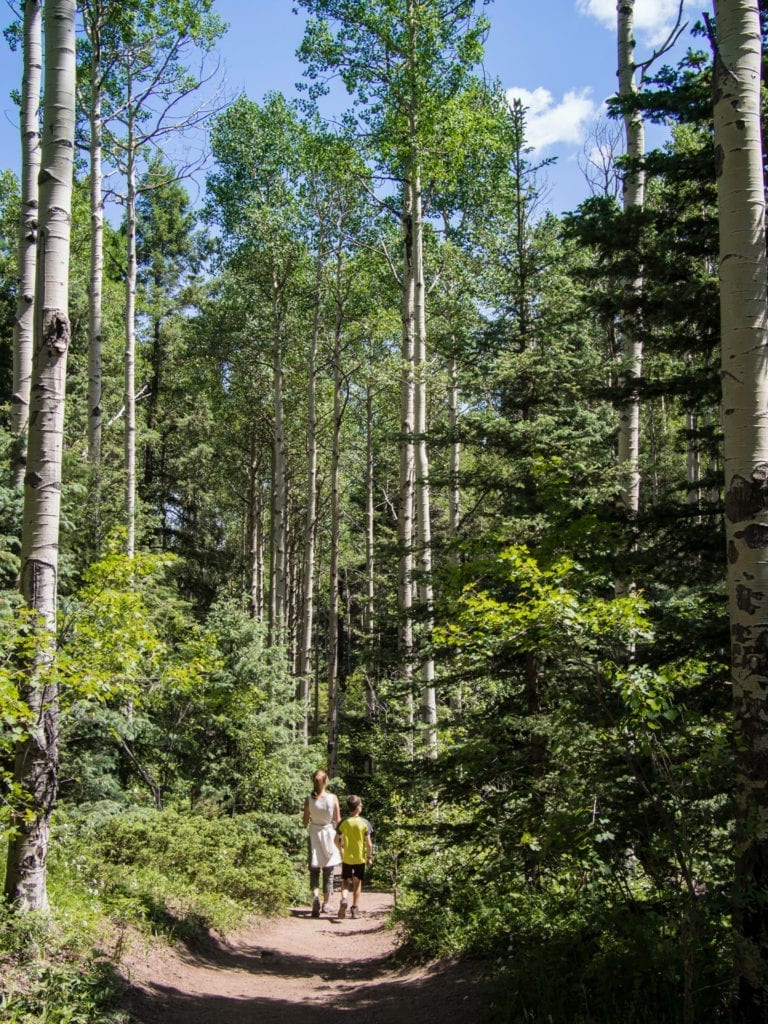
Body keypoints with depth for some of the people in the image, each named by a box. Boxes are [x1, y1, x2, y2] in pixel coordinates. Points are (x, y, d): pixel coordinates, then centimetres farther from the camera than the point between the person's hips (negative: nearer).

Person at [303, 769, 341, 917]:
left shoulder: (309, 799, -9)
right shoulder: (333, 798, -11)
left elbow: (305, 822, -3)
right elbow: (338, 820, -5)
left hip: (314, 836, 0)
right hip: (329, 835, 0)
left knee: (314, 871, 7)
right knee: (328, 872, 12)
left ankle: (315, 896, -18)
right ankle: (325, 904, 19)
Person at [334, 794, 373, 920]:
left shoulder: (343, 822, -5)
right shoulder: (364, 823, -10)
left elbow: (337, 840, -2)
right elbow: (369, 844, -10)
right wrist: (369, 857, 2)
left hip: (346, 857, 1)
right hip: (360, 858, -1)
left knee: (345, 881, 13)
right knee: (357, 883, 11)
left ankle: (344, 899, -13)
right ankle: (355, 909, 12)